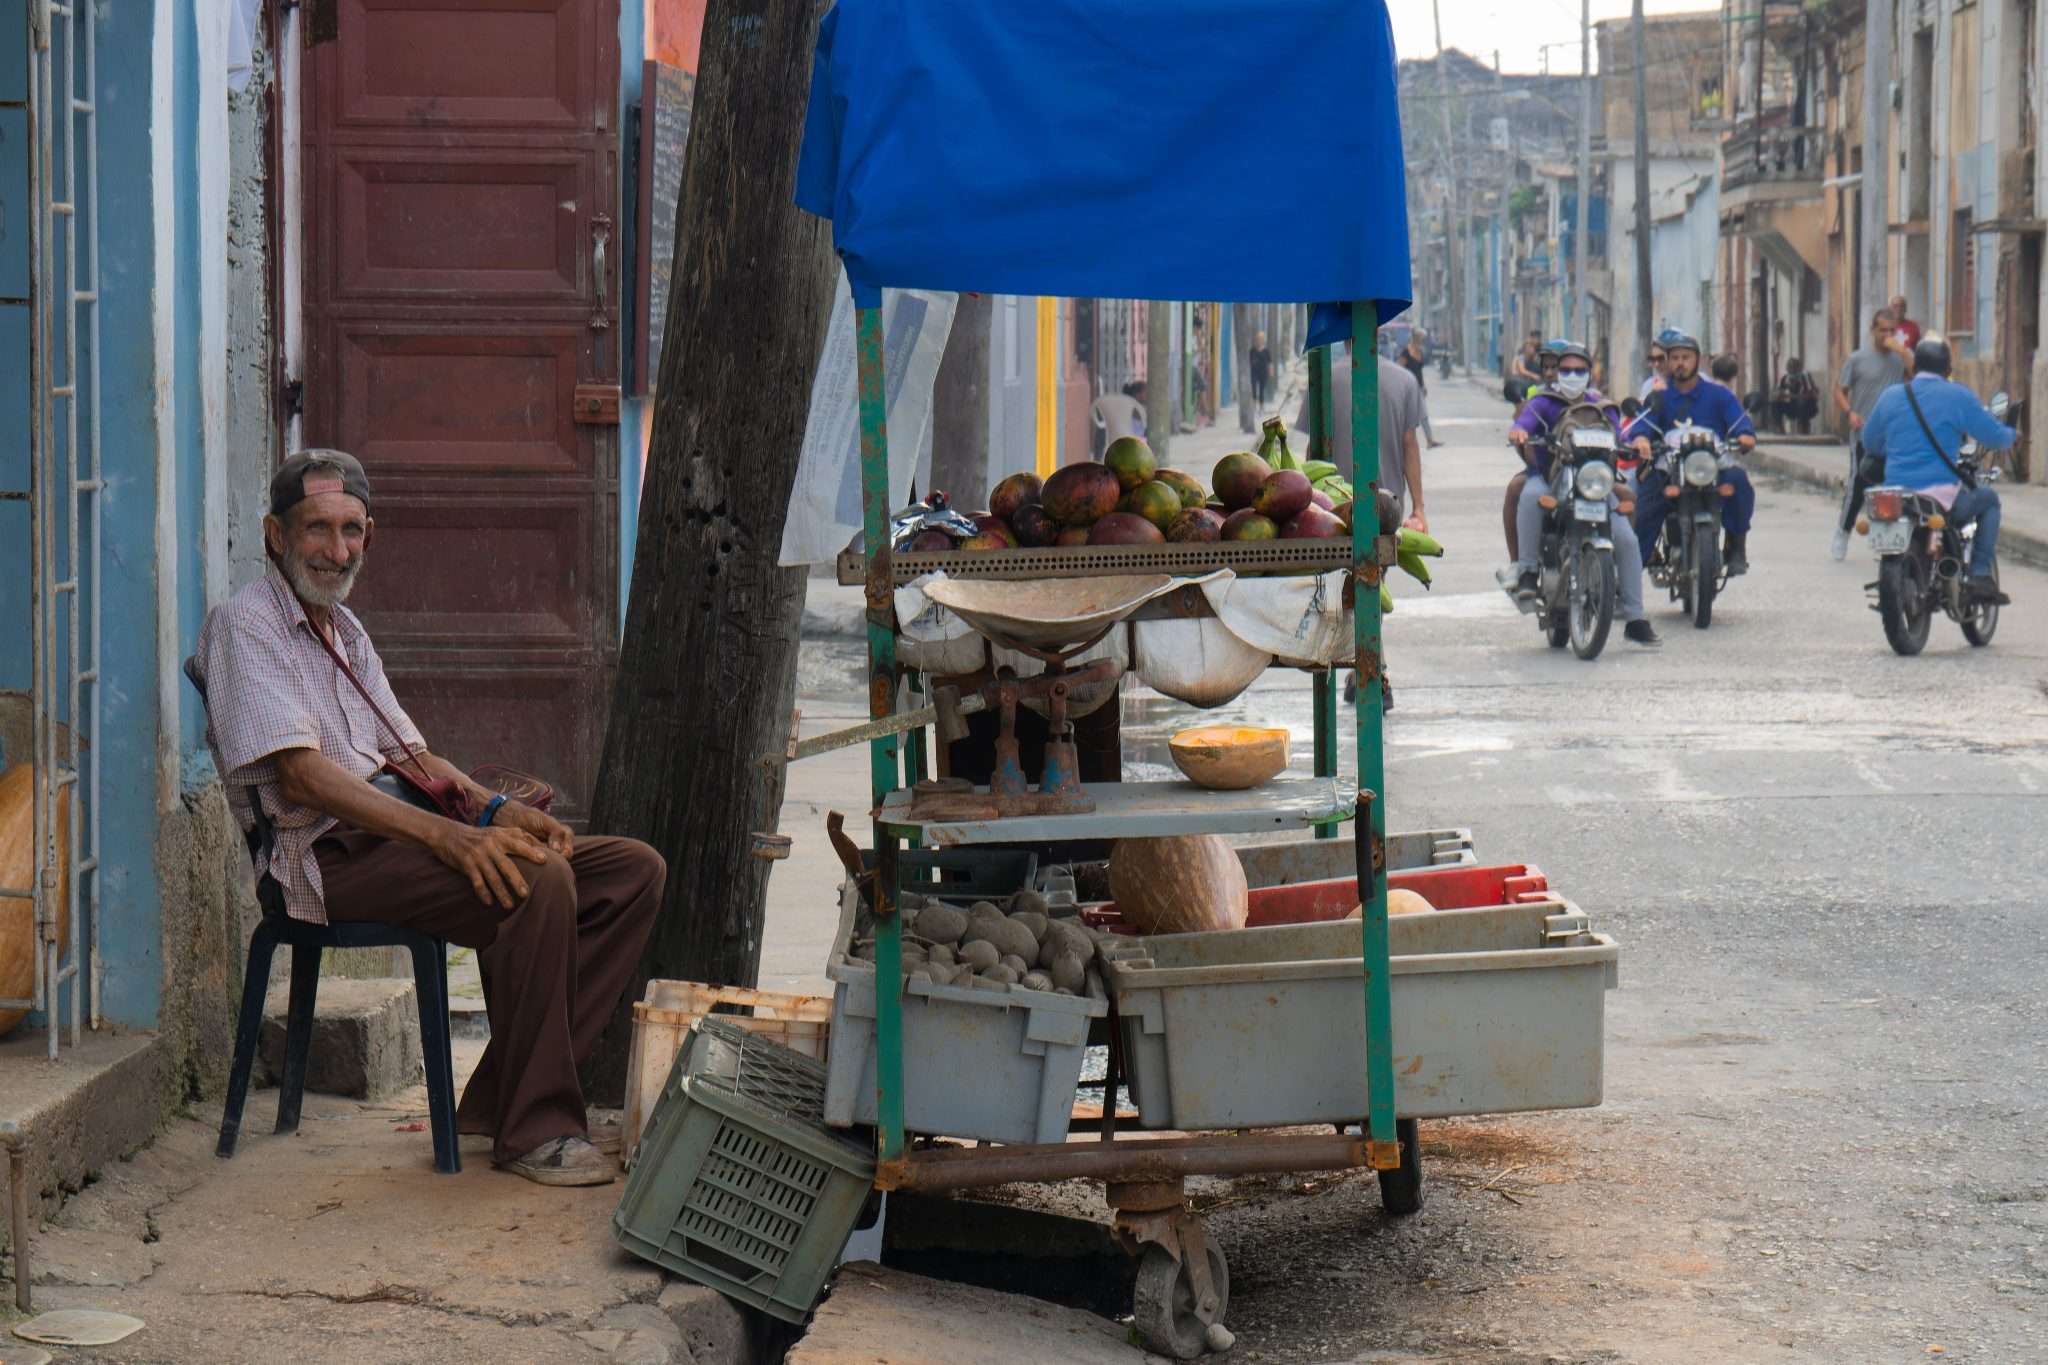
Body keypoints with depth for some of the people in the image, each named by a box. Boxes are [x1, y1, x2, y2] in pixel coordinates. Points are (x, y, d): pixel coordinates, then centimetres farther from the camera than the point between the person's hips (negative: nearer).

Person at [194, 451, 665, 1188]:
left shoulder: (344, 628, 24)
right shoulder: (245, 623, -5)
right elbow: (303, 775, -17)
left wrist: (495, 808, 1)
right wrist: (447, 835, -27)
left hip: (398, 832, 9)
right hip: (324, 856, -9)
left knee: (633, 870, -4)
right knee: (537, 882, -32)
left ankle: (503, 1096, -6)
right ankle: (533, 1130, -22)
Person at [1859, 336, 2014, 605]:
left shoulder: (1889, 396, 7)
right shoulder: (1957, 396, -5)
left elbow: (1870, 443, 18)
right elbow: (1995, 437, -2)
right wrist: (2012, 435, 21)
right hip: (1941, 496, -4)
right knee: (1988, 498, 22)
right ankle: (1981, 577, 7)